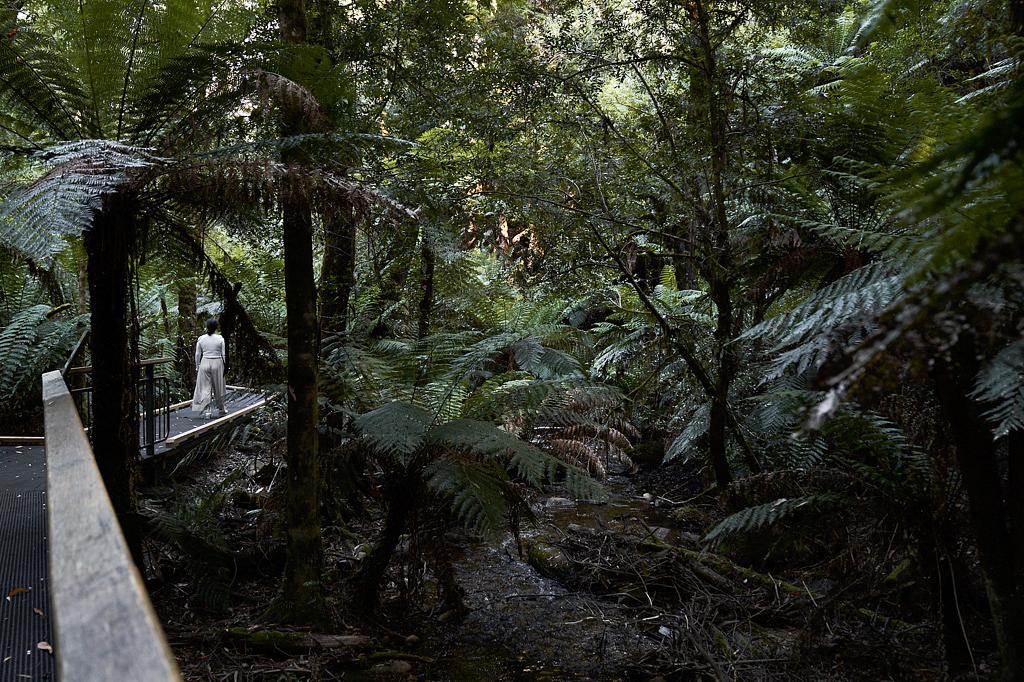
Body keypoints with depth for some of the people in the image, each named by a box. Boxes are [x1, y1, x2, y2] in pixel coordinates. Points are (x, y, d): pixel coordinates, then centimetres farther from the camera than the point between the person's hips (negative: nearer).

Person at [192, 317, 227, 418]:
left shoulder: (201, 339, 0)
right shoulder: (220, 338, -6)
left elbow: (197, 355, 4)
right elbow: (224, 355, -4)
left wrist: (197, 368, 14)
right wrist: (225, 367, 7)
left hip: (205, 363, 1)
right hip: (217, 364, -1)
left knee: (205, 387, 6)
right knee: (218, 387, 10)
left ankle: (204, 403, -18)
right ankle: (221, 410, 21)